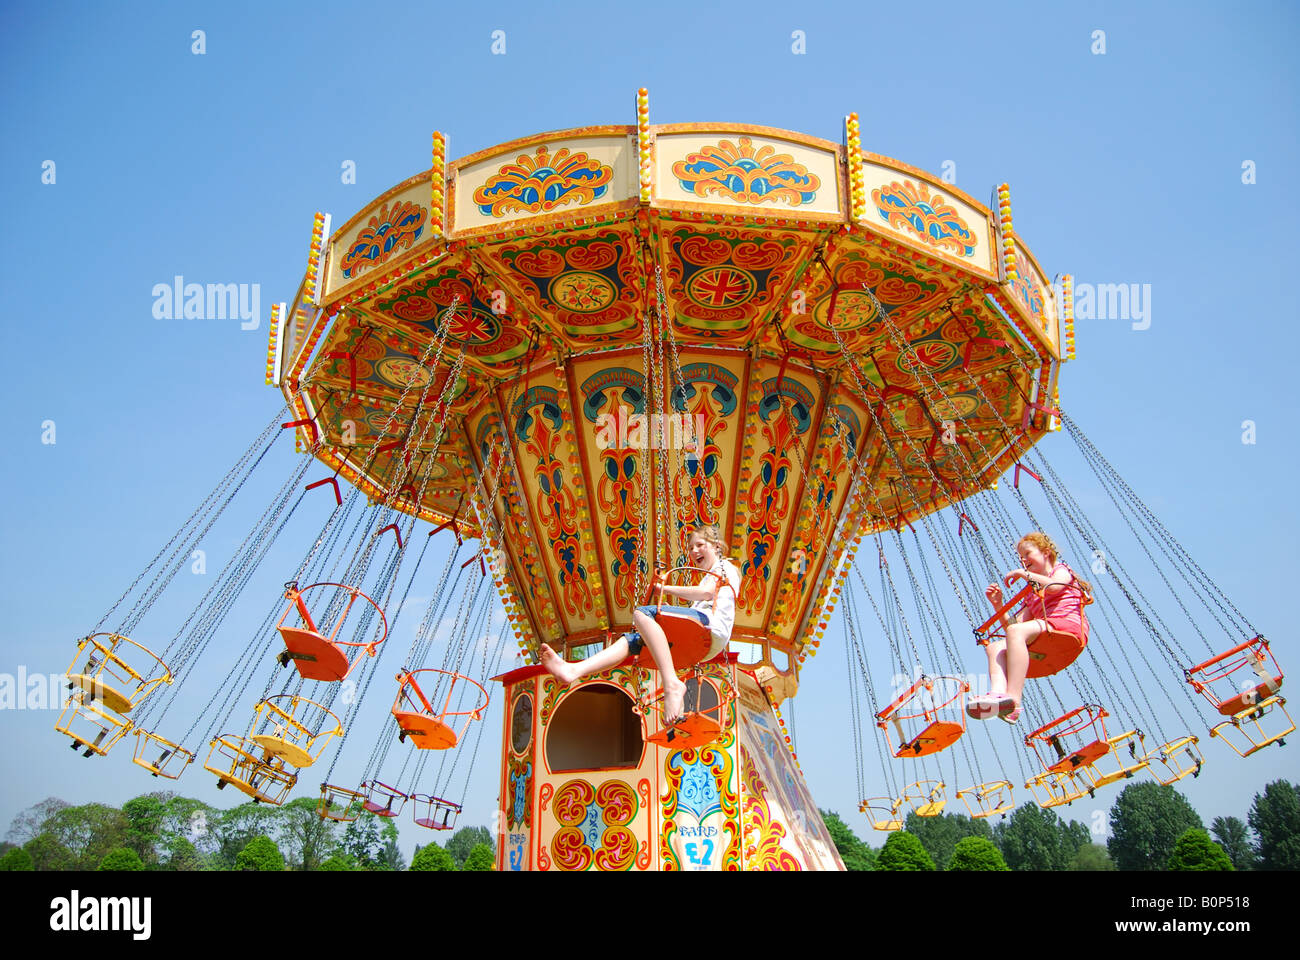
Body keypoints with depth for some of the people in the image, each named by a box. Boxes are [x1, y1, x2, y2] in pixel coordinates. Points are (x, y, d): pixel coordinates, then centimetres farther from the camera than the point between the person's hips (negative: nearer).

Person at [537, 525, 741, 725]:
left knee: (642, 613, -27)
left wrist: (666, 588, 1)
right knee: (631, 639, -3)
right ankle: (573, 670, -24)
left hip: (711, 625, -9)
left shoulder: (724, 566, 15)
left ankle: (672, 685, -41)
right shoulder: (710, 577, 42)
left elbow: (707, 592, -6)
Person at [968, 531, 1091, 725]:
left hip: (1069, 625, -7)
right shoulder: (1032, 596, 37)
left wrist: (1023, 573, 0)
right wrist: (998, 605, 10)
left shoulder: (1061, 570, 19)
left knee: (1017, 632, -32)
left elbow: (1054, 586, -9)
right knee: (996, 646, -16)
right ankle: (998, 693, -44)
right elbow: (1012, 625, 22)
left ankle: (1013, 701, -45)